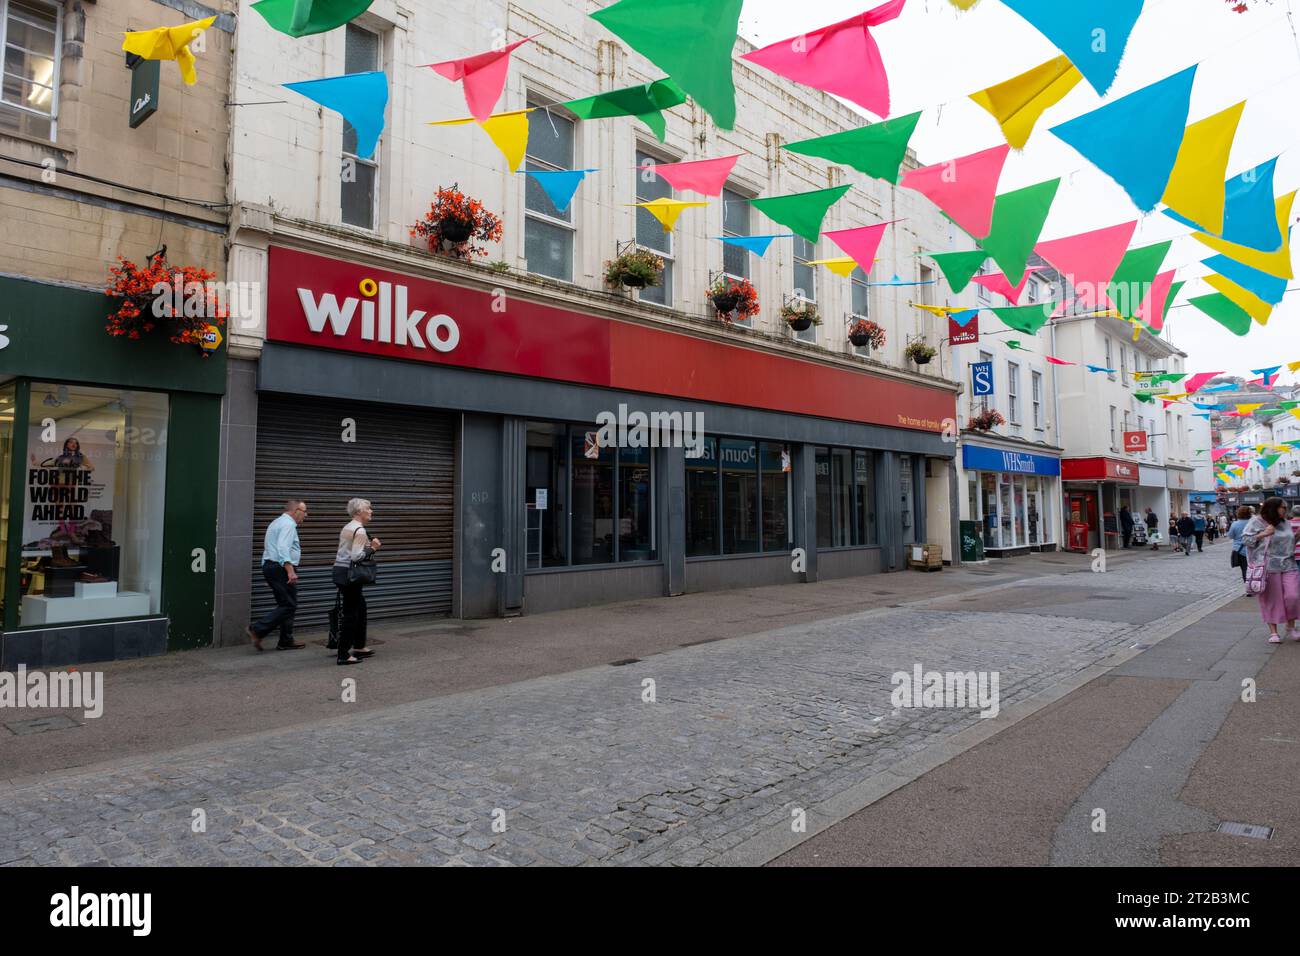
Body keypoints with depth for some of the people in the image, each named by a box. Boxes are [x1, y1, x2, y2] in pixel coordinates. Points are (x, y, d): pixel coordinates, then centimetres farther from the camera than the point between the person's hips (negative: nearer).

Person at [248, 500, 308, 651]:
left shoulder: (276, 522, 21)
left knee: (286, 605, 13)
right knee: (289, 606, -8)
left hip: (270, 566, 11)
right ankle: (258, 630, -11)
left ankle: (286, 642, 14)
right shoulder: (288, 524, -12)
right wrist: (290, 570, -32)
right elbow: (283, 548, -25)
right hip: (281, 569, -11)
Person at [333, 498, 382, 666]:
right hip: (349, 575, -10)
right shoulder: (360, 530, -15)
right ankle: (344, 655, -2)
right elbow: (356, 556, -24)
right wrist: (372, 548, -11)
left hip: (341, 571, 10)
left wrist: (369, 545, 9)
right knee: (350, 613, -5)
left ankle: (358, 647, 27)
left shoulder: (348, 527, 14)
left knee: (360, 607, 19)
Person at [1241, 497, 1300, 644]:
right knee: (1271, 599, 2)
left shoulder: (1286, 523, 14)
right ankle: (1273, 632, 12)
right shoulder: (1256, 522, -4)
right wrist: (1263, 534, -18)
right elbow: (1246, 539, -8)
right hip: (1269, 567, -4)